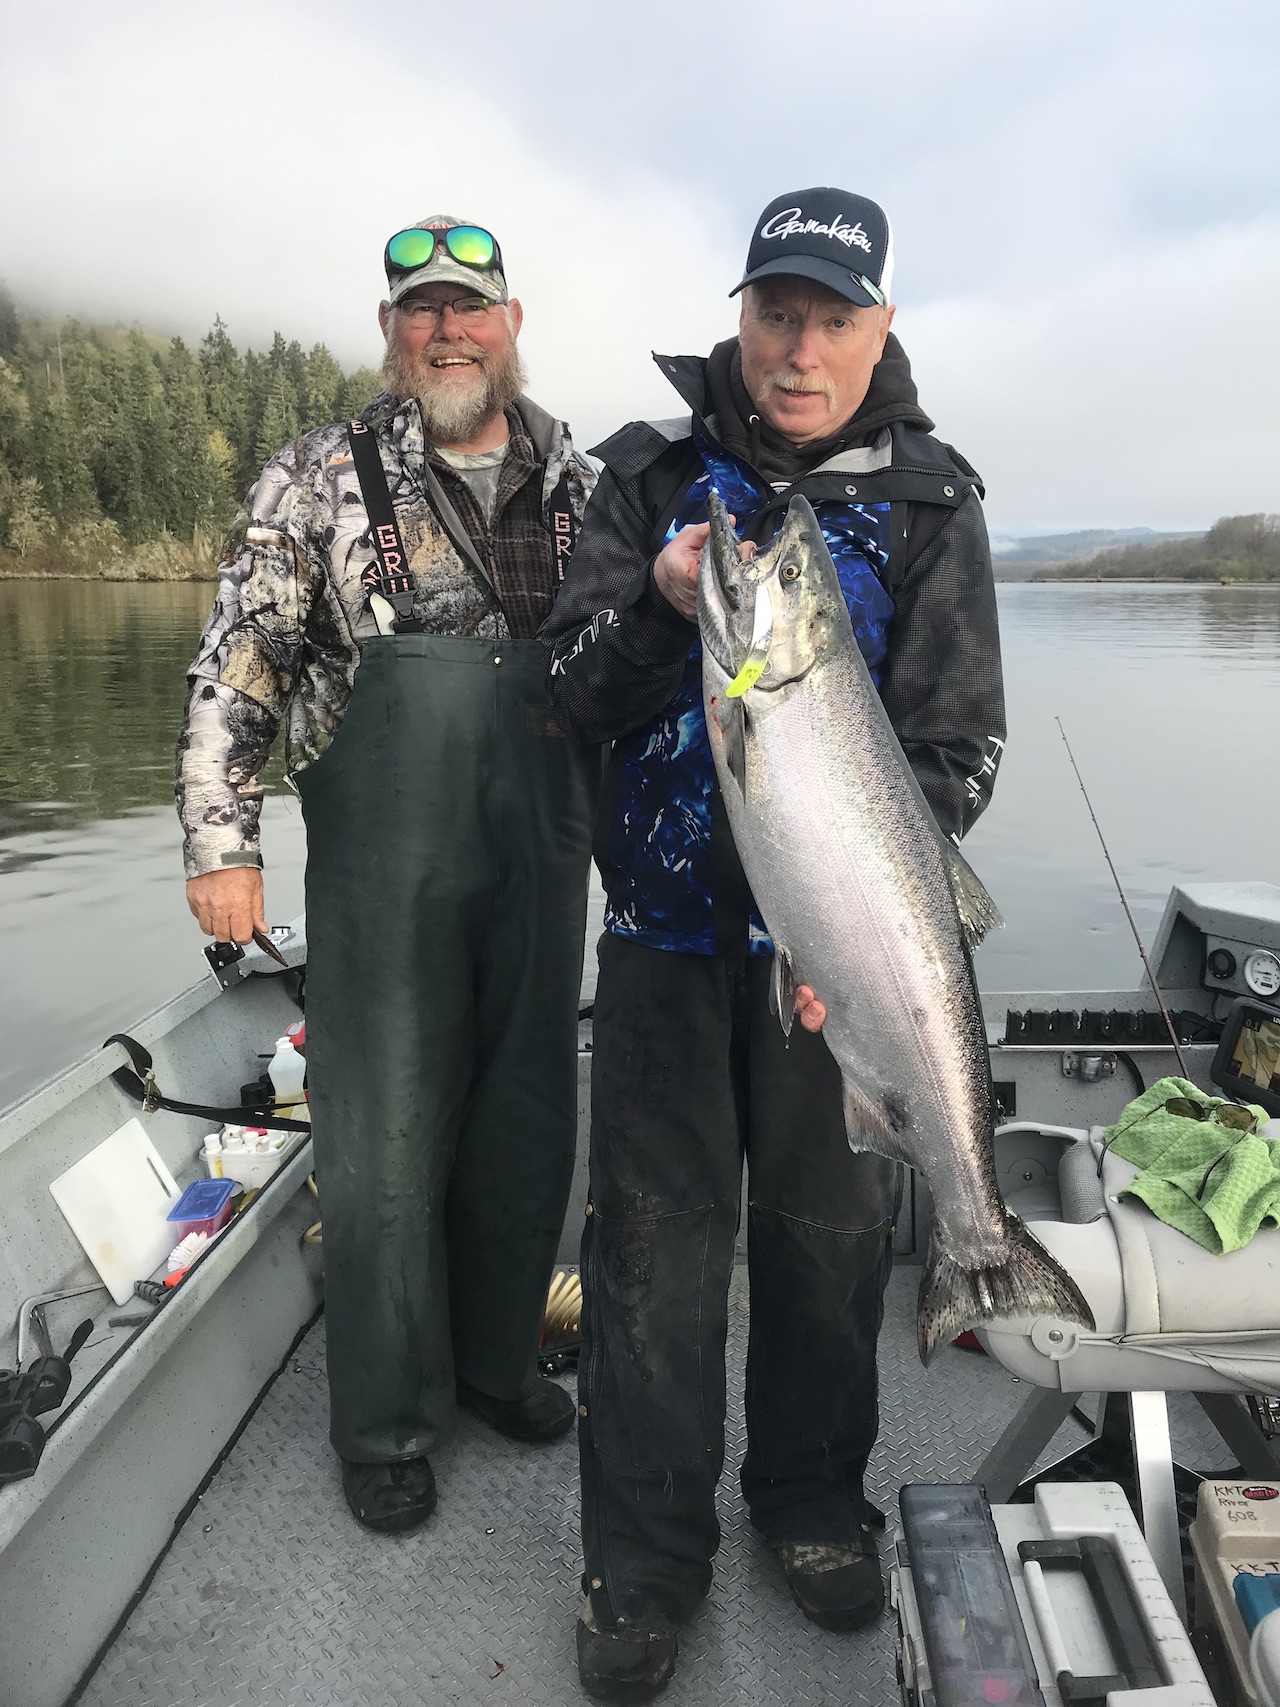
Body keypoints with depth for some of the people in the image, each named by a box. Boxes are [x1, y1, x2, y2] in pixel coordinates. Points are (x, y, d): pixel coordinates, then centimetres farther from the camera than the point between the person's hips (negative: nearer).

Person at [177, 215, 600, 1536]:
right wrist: (221, 841, -9)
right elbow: (236, 668, -2)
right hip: (384, 877, -3)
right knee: (385, 1146, 3)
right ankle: (386, 1422, 25)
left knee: (527, 1128, 12)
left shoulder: (578, 484, 10)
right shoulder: (321, 479, 1)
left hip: (543, 870, 4)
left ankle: (494, 1359, 36)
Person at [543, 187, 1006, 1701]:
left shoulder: (929, 503, -1)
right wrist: (660, 602, -23)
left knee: (829, 1230, 12)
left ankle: (812, 1497, 38)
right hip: (665, 919, 0)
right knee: (654, 1238, 6)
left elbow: (955, 741, -7)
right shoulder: (650, 471, 2)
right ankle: (644, 1555, 27)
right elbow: (572, 694, -3)